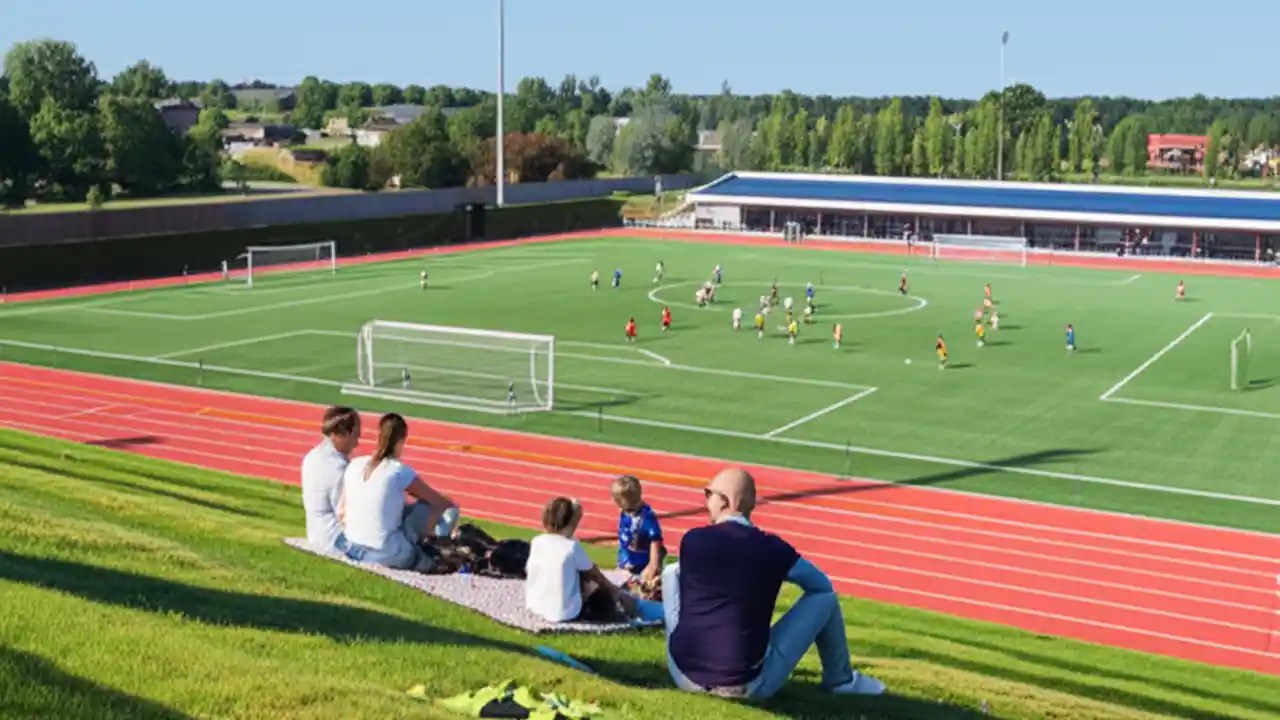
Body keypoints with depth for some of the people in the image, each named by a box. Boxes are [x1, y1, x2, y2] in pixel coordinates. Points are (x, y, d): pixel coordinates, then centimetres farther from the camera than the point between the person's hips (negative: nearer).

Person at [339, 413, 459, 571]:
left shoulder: (354, 465, 3)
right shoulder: (400, 472, -11)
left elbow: (341, 513, 8)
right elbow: (446, 504, -3)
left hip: (353, 550, 6)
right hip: (387, 555, -6)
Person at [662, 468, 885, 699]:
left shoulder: (692, 540, -3)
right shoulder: (772, 548, -5)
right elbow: (823, 585, 13)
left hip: (685, 677, 2)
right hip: (748, 687, -2)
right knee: (825, 597, 13)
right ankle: (840, 680, 36)